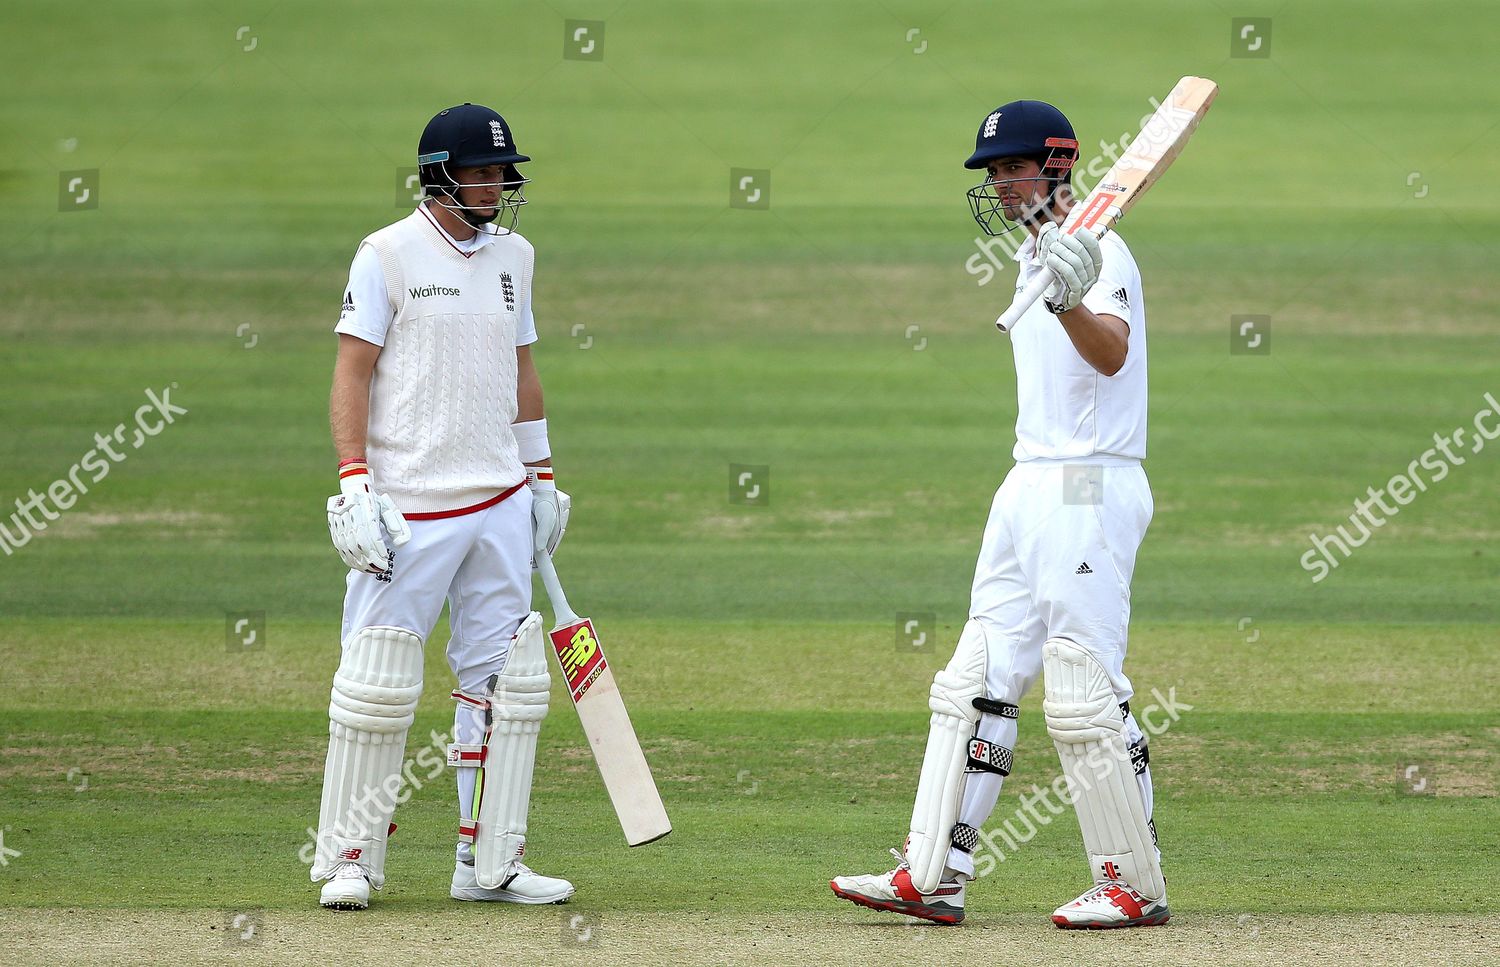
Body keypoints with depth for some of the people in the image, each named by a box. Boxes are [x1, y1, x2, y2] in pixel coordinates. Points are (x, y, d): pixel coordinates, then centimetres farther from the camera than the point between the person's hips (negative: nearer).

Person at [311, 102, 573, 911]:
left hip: (499, 505, 6)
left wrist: (541, 476, 19)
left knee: (507, 682, 4)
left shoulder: (513, 254, 13)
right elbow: (353, 371, -6)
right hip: (407, 508, -6)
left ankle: (488, 864, 10)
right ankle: (350, 861, 4)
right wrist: (354, 481, -16)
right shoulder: (388, 254, -4)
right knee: (378, 684, -6)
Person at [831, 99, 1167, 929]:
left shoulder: (1097, 254, -13)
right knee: (974, 684, 7)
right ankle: (931, 876, 8)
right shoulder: (1033, 255, 16)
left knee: (1083, 695, -9)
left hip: (1090, 490, -10)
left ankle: (1136, 885, -1)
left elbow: (1111, 353, -33)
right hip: (1028, 487, 10)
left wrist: (1069, 303, -50)